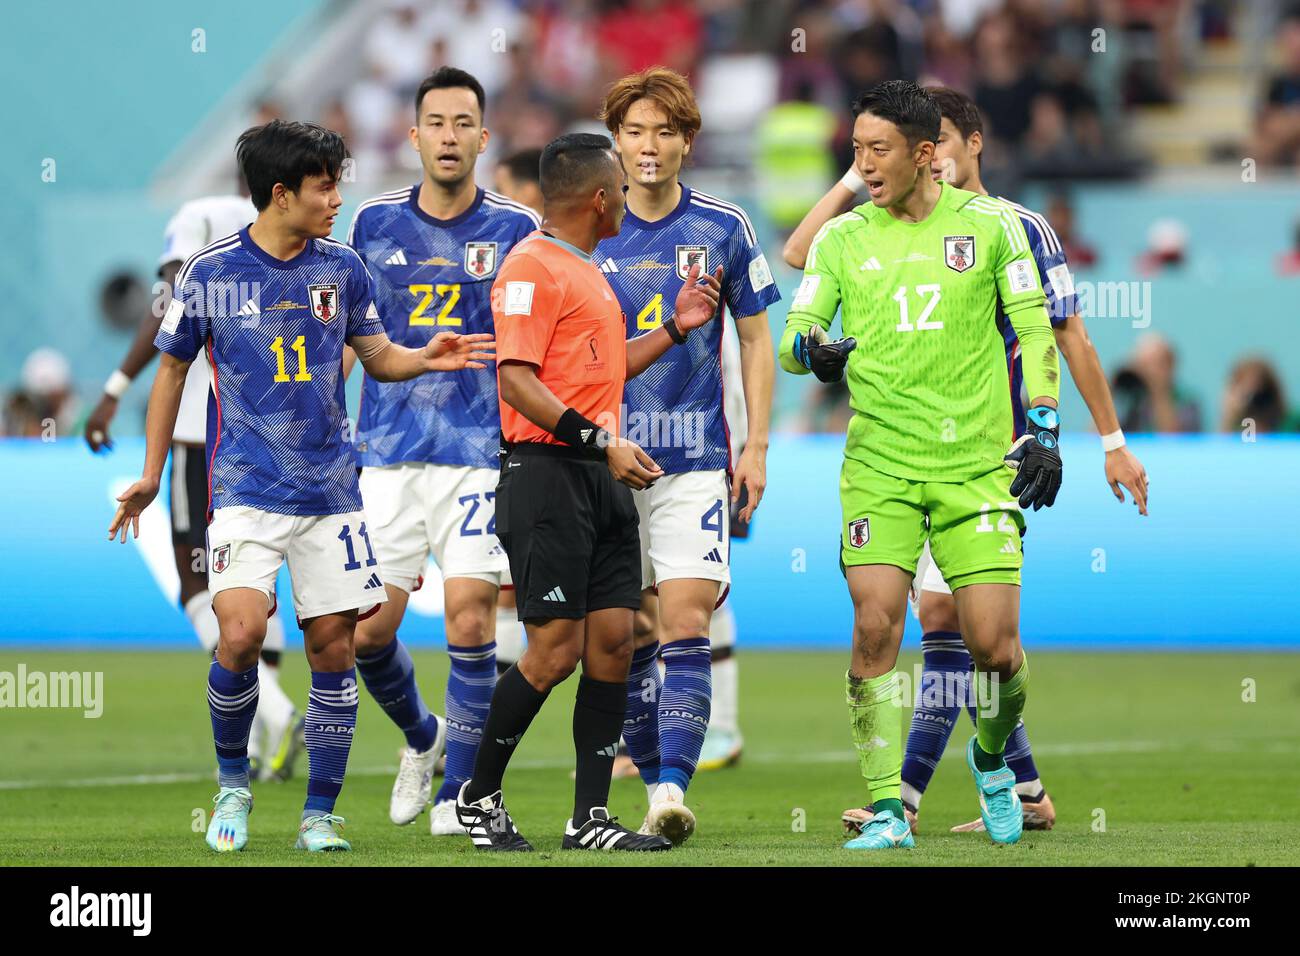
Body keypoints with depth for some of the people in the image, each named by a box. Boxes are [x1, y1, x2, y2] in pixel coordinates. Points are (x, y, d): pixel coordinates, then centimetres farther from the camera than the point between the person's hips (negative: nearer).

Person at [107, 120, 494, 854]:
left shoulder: (341, 268, 5)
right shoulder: (211, 272, -2)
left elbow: (378, 356, 14)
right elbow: (173, 369, 9)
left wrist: (427, 358, -9)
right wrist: (151, 476, 11)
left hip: (330, 489, 3)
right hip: (246, 488, -3)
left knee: (333, 648, 0)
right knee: (242, 634, -19)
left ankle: (320, 815, 10)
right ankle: (233, 782, 5)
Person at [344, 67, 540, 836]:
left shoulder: (516, 229, 1)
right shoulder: (376, 224, 8)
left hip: (480, 448, -2)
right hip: (387, 449, 2)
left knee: (470, 610, -12)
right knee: (367, 628, -1)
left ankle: (460, 787, 2)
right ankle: (421, 737, 29)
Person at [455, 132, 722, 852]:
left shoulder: (587, 272, 21)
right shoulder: (532, 266, -10)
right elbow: (516, 380, -18)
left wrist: (675, 328, 23)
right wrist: (602, 441, -22)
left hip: (603, 478, 9)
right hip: (547, 471, -9)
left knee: (613, 642, 3)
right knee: (557, 650, -9)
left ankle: (591, 818, 6)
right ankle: (479, 796, 7)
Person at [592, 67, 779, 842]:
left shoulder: (724, 228, 3)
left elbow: (757, 340, 9)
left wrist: (756, 448, 3)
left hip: (696, 461, -1)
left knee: (685, 623, -13)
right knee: (633, 635, 3)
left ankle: (674, 787, -18)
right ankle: (657, 788, 12)